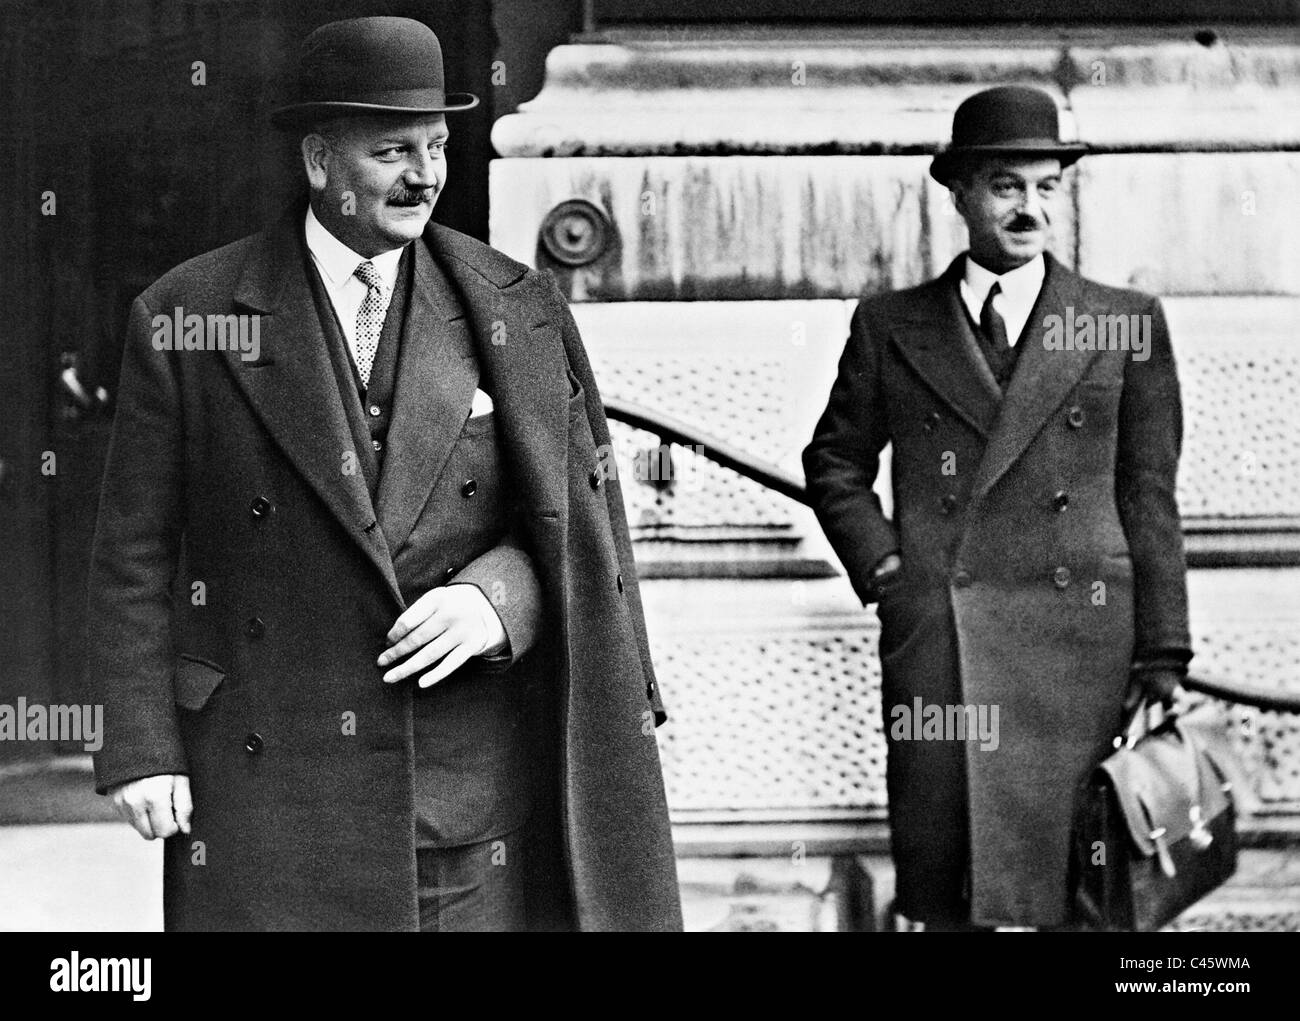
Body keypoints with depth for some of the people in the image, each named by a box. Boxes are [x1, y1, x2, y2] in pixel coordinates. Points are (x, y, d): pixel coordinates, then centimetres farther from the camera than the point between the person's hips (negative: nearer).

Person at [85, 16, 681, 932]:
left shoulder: (517, 312, 5)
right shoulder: (186, 318, 0)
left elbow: (578, 512, 7)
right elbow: (136, 553, 2)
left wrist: (496, 598, -13)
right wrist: (141, 749, -4)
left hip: (474, 778, 2)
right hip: (268, 781, -1)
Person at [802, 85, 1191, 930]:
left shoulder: (1127, 326, 8)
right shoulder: (891, 326, 10)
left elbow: (1150, 500, 7)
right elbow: (835, 462, 19)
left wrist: (1164, 657, 3)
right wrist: (881, 564, 3)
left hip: (1078, 646, -1)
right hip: (932, 642, 1)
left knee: (1059, 893, -1)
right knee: (939, 897, 2)